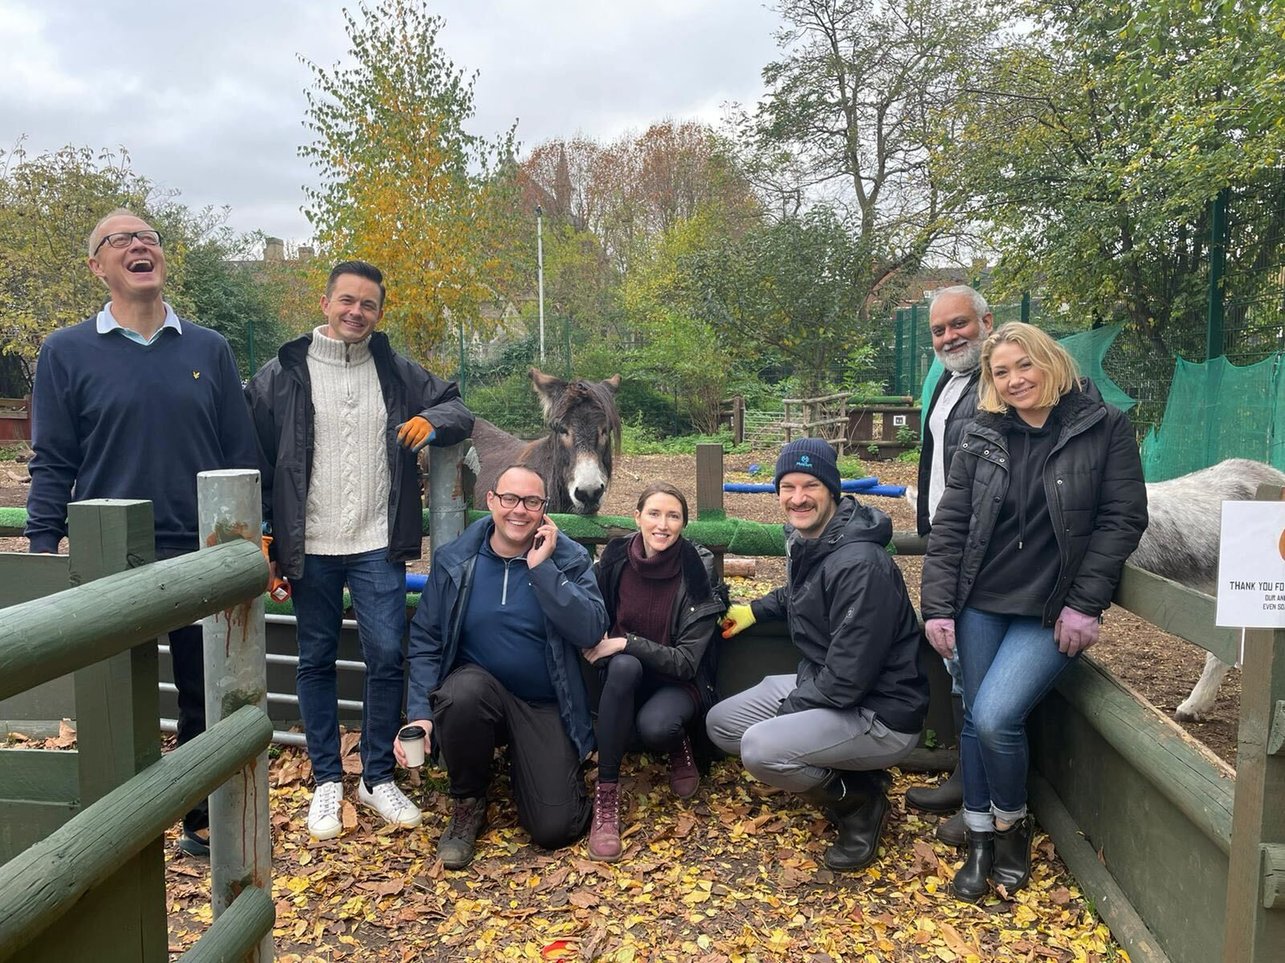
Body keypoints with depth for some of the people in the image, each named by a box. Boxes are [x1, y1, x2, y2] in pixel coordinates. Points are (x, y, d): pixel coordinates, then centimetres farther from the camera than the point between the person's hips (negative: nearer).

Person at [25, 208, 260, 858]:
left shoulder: (209, 349, 7)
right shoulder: (67, 353, 2)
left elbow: (241, 456, 7)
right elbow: (52, 465, 0)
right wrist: (42, 556, -6)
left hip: (203, 558, 2)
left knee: (206, 698, 10)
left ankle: (203, 822, 27)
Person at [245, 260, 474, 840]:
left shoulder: (397, 373, 6)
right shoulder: (283, 374, 1)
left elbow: (459, 410, 12)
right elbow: (256, 461, 1)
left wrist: (433, 421, -13)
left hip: (378, 547, 1)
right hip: (310, 549, 0)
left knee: (387, 658, 0)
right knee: (316, 663, 10)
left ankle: (378, 779, 19)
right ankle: (326, 781, 25)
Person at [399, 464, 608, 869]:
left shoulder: (569, 559, -7)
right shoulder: (453, 560, -3)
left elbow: (591, 631, -21)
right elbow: (425, 639, -1)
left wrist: (541, 567, -23)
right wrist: (419, 712, -12)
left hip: (546, 705, 0)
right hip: (478, 687, 1)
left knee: (555, 829, -11)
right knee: (464, 691, -37)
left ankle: (522, 763, 25)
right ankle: (467, 803, -6)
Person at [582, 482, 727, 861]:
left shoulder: (698, 576, -18)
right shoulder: (615, 559, -10)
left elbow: (686, 662, -18)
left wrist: (625, 643, -26)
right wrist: (604, 648, -15)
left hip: (679, 683, -2)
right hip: (626, 678, 3)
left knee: (655, 727, -36)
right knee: (624, 665, -34)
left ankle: (680, 745, 4)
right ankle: (606, 794, -25)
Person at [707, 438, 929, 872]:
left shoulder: (860, 565, -27)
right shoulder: (805, 541, 1)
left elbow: (849, 678, -27)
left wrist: (791, 706, -12)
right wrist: (754, 610, 16)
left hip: (879, 713, -9)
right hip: (819, 686, 10)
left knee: (762, 748, -28)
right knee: (721, 723, 9)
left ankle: (859, 801, 0)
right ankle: (843, 774, 13)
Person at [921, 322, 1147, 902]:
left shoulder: (1105, 428, -3)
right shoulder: (981, 437, 4)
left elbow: (1123, 520, -5)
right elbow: (949, 525, 3)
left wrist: (1084, 605, -11)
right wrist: (938, 606, -3)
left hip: (1051, 613, -3)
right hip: (980, 604, 3)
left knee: (995, 718, -15)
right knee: (975, 719, 4)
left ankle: (1012, 824, 14)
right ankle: (981, 842, 23)